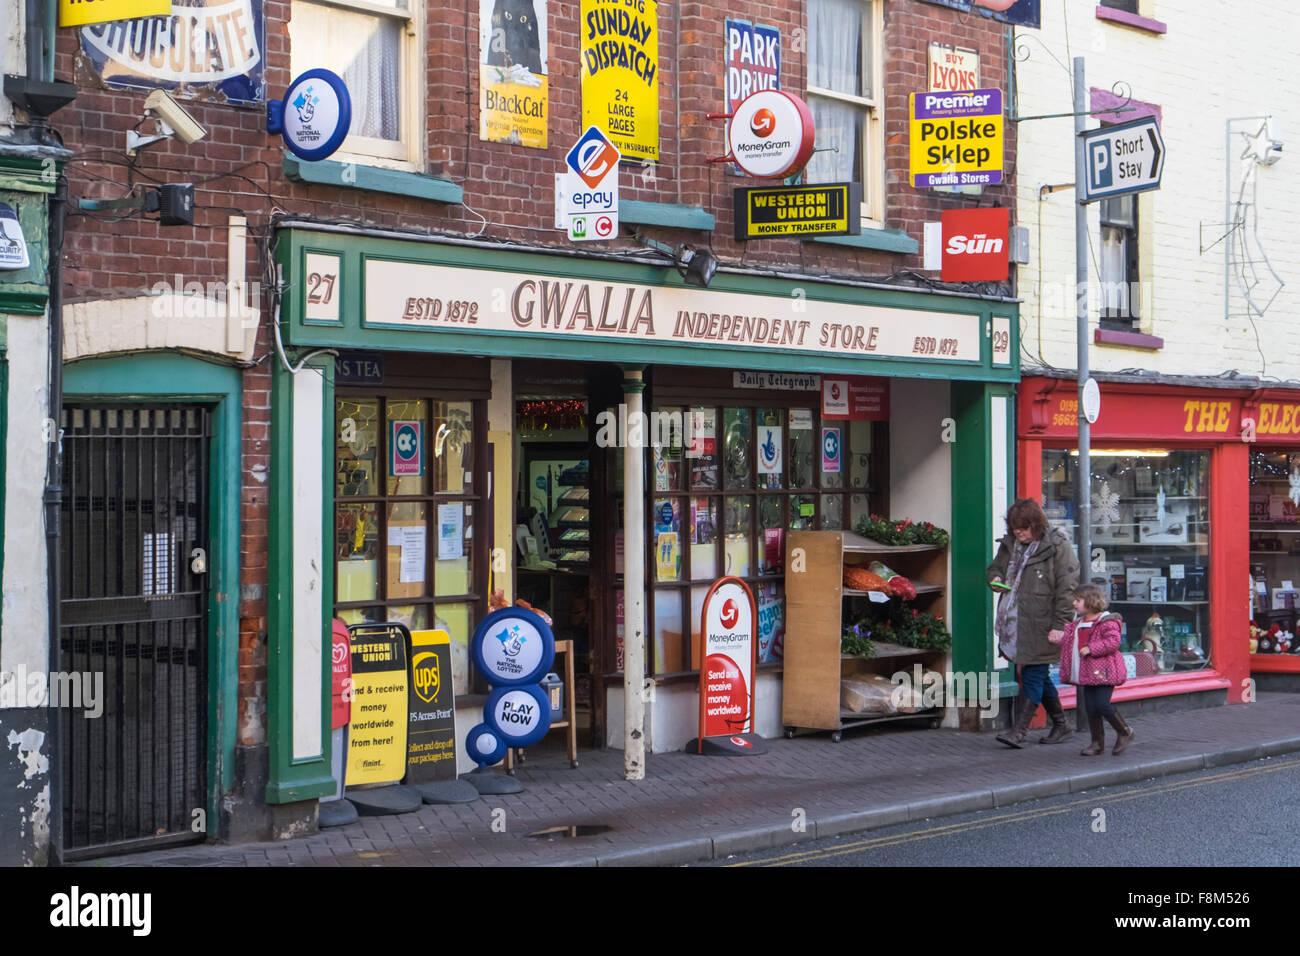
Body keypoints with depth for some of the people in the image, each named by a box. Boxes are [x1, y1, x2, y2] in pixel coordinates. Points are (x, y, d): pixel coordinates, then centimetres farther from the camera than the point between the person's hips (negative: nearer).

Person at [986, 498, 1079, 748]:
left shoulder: (1057, 546, -9)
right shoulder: (1010, 544, 11)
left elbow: (1066, 588, -12)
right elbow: (994, 567, 27)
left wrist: (1059, 624, -16)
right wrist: (995, 579, 2)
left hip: (1040, 625, -7)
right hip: (1015, 623, 7)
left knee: (1033, 676, -7)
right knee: (1038, 677, 14)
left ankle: (1019, 731, -7)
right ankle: (1061, 725, 27)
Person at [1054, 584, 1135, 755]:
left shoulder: (1107, 622, -10)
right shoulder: (1078, 624, 16)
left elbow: (1113, 642, -20)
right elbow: (1072, 643, 29)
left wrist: (1090, 649, -23)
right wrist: (1062, 637, 11)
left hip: (1103, 672, -8)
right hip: (1087, 674, 8)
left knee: (1102, 704, -12)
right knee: (1090, 708, 5)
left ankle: (1124, 732, 9)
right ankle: (1097, 742, 13)